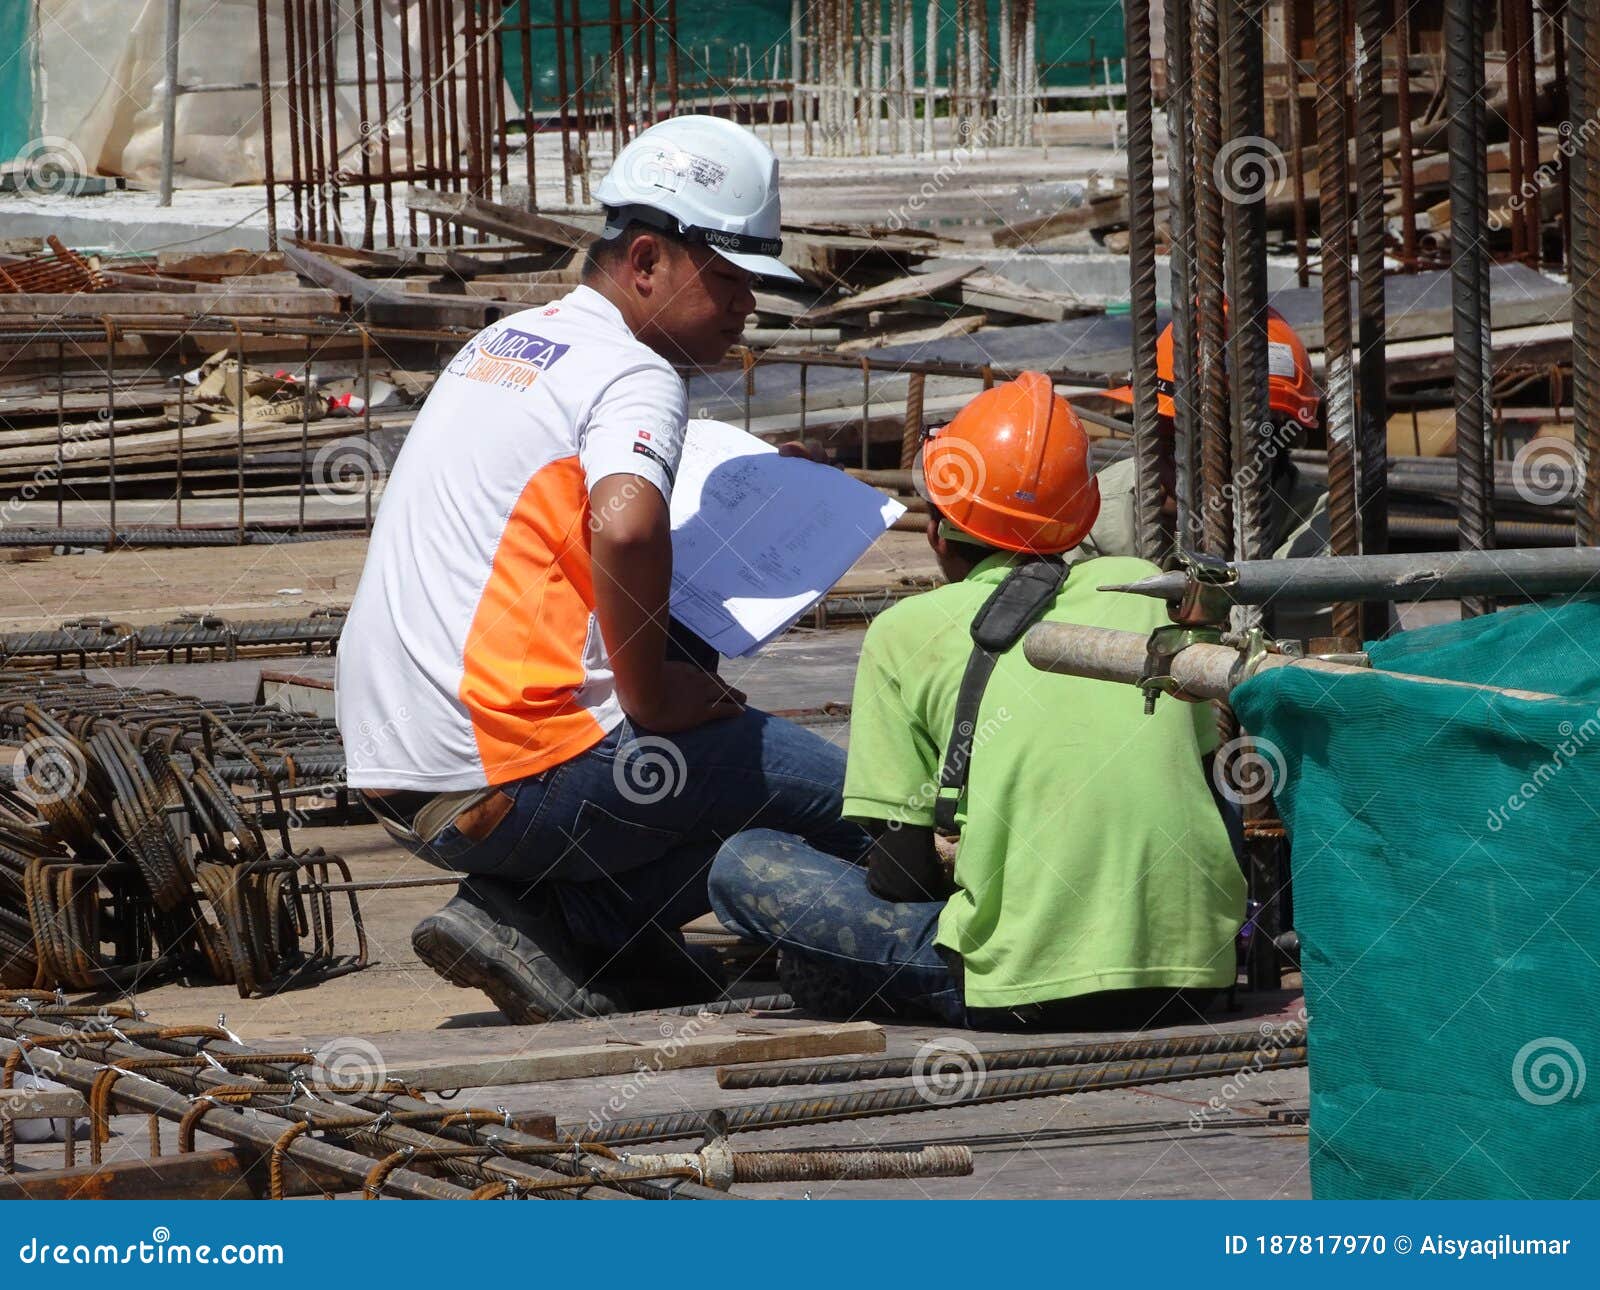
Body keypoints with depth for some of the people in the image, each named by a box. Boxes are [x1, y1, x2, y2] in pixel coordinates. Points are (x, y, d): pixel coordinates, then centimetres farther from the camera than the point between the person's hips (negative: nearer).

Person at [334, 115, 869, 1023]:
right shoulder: (635, 376, -10)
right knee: (845, 799, -3)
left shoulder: (498, 343, 19)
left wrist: (663, 659, 26)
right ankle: (553, 923, -8)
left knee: (687, 647, 31)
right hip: (504, 786, -9)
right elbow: (625, 525, -31)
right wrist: (649, 698, -17)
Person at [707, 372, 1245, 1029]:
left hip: (1027, 983, -4)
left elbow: (905, 870, 2)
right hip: (1195, 965, 4)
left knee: (741, 868, 9)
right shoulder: (1147, 588, 14)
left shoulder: (910, 631, 3)